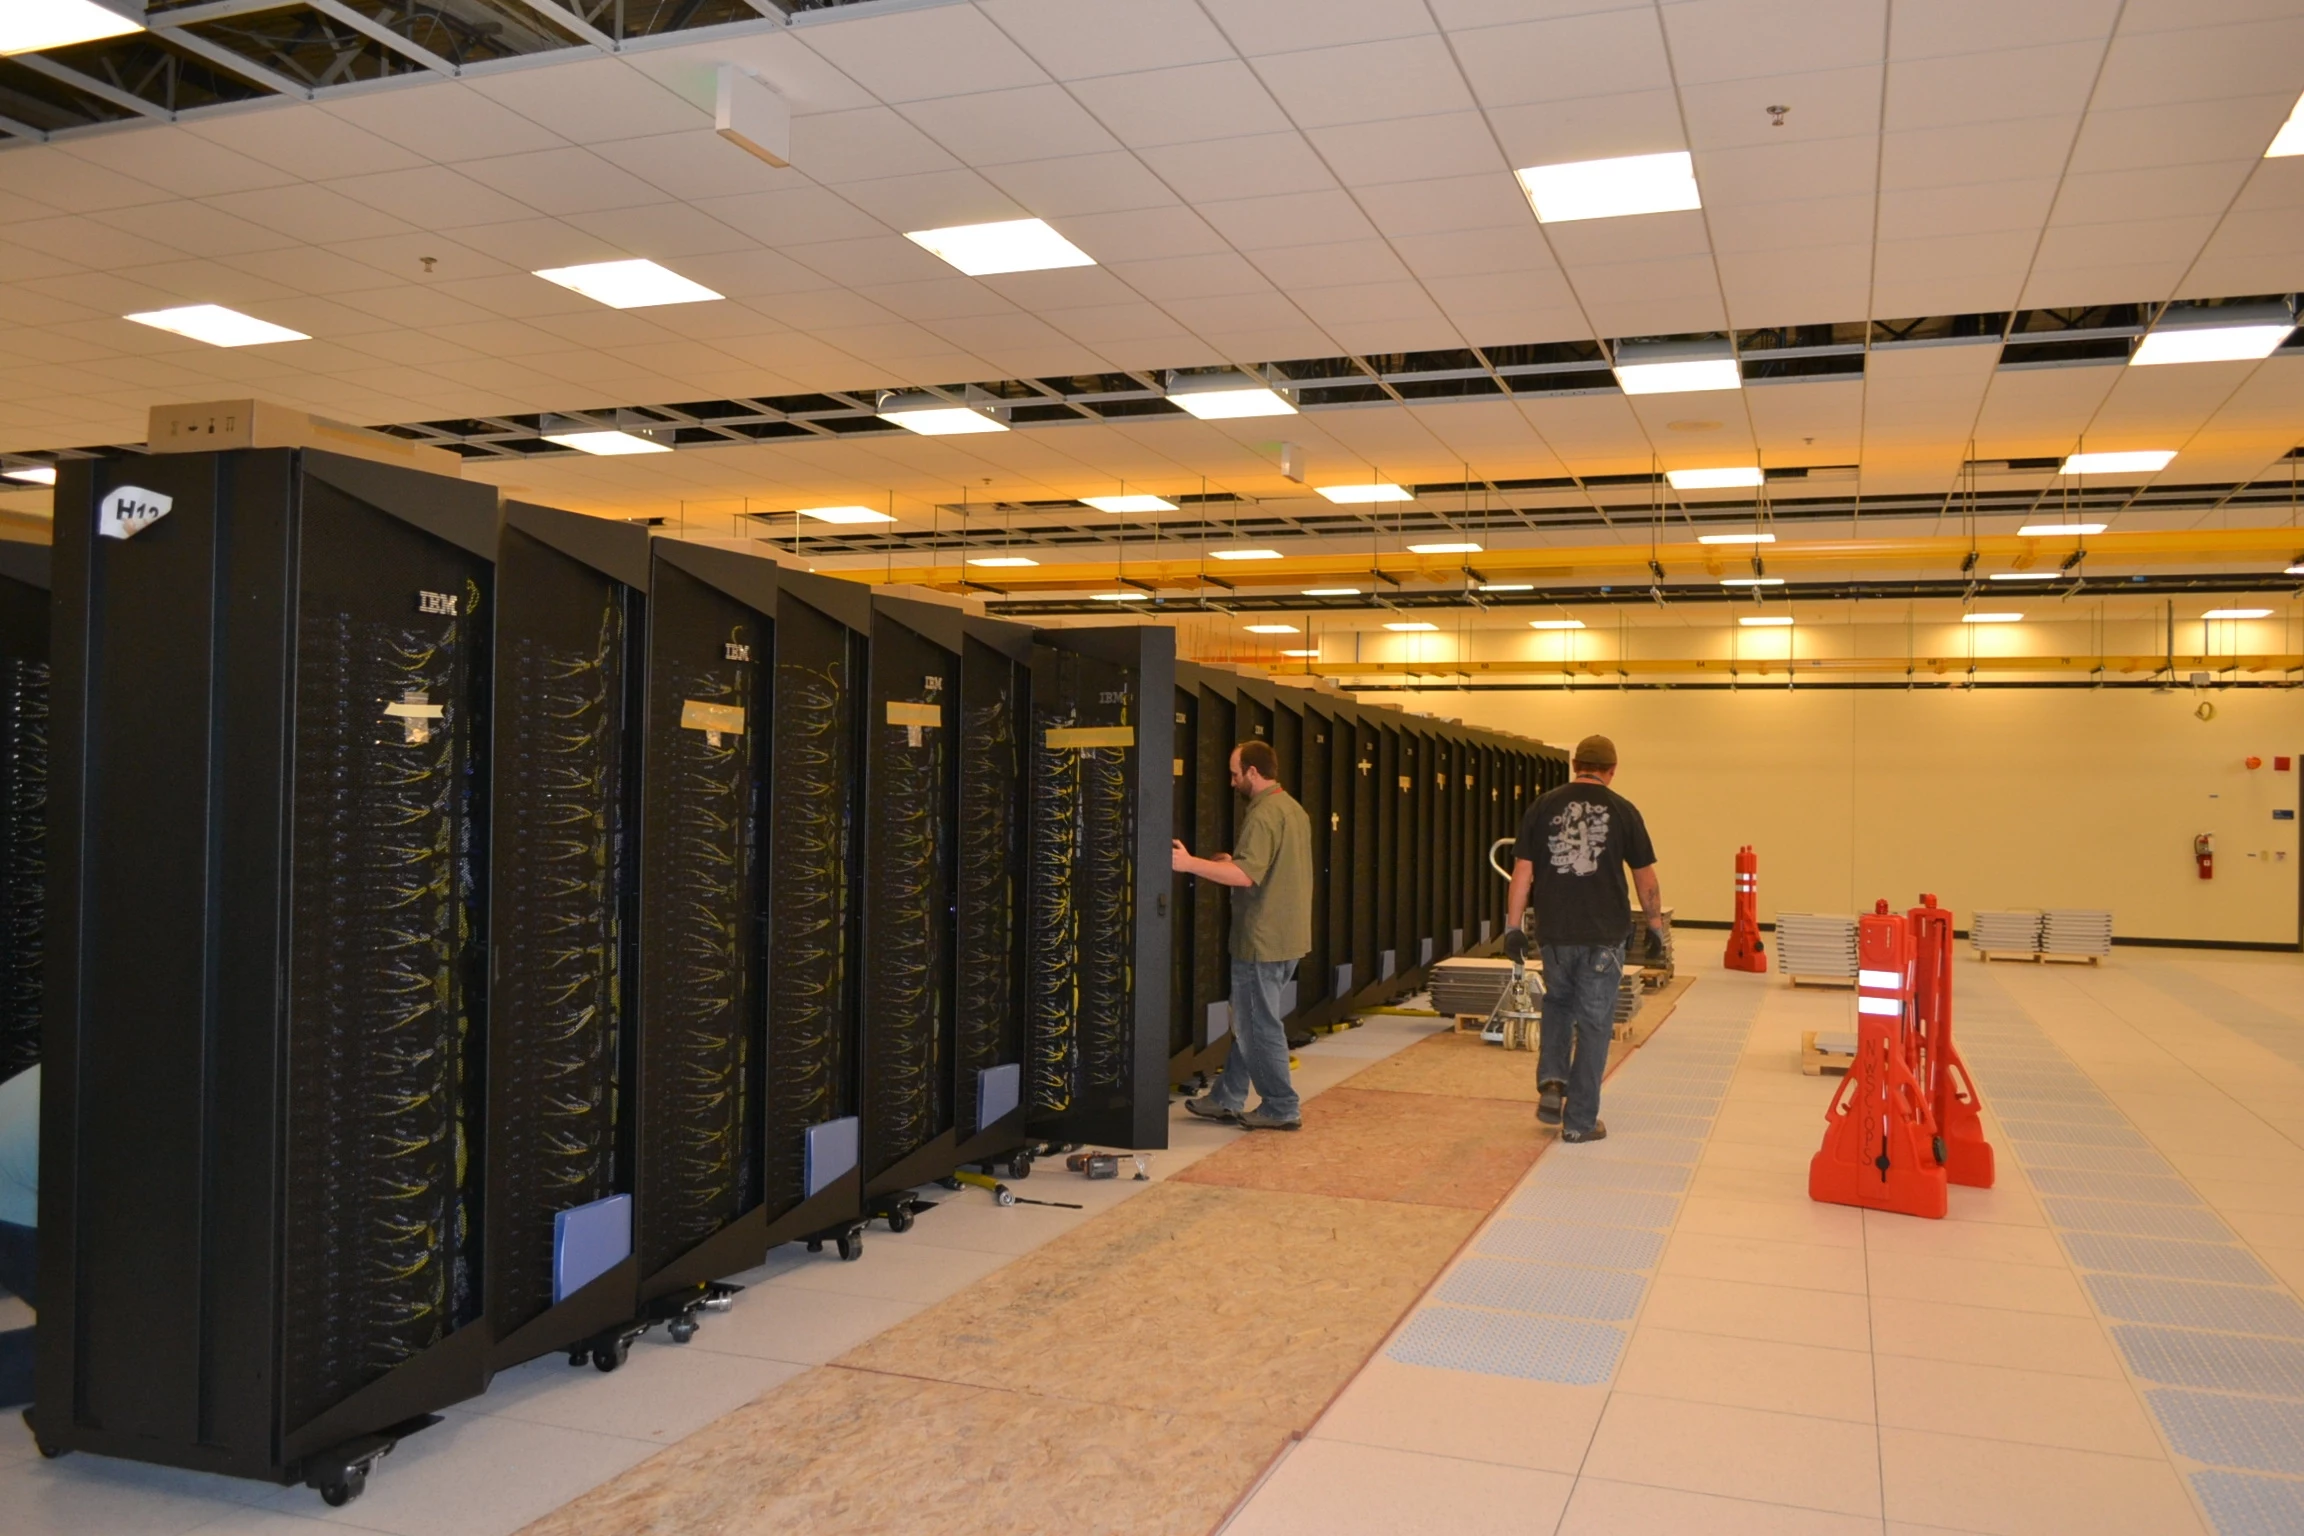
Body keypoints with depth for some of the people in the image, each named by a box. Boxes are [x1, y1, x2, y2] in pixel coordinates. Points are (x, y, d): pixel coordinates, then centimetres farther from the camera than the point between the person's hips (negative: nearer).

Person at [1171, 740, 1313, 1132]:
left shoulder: (1262, 814, -18)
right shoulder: (1294, 808, 13)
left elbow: (1247, 876, -27)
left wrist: (1190, 863, -27)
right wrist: (1234, 862, 21)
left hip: (1263, 939, -10)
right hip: (1290, 936, 10)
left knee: (1258, 1025, 0)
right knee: (1251, 1020, 15)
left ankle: (1281, 1108, 8)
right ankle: (1227, 1099, 23)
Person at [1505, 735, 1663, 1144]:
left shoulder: (1544, 806, 2)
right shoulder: (1622, 811, -1)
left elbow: (1522, 871, 1)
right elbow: (1645, 877, 4)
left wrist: (1513, 926, 7)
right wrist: (1655, 924, 18)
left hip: (1554, 933, 2)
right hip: (1603, 935, -2)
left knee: (1558, 1004, 25)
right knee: (1594, 1023, 6)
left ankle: (1551, 1084, 8)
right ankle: (1580, 1121, 11)